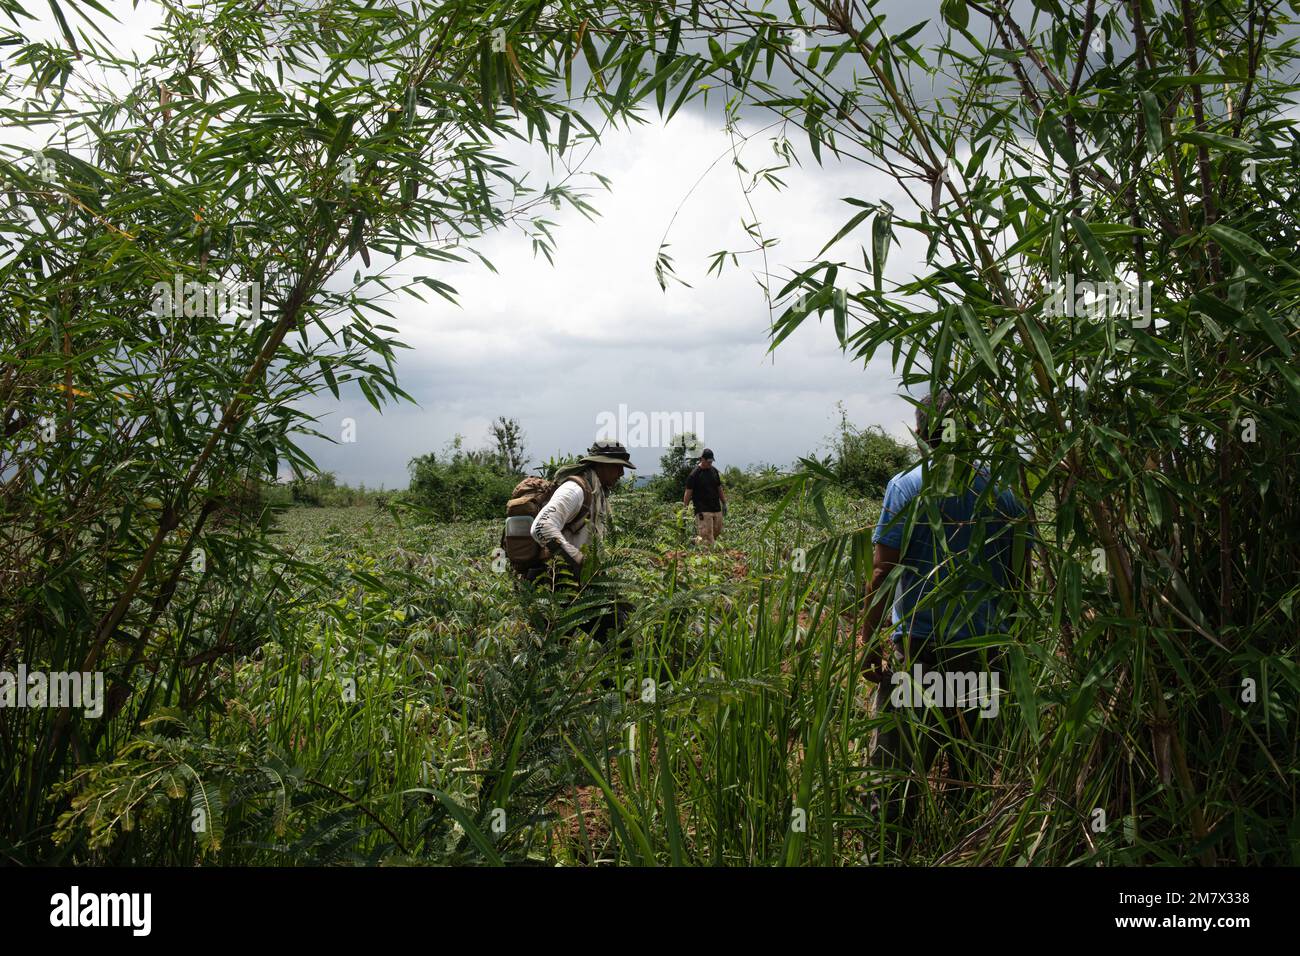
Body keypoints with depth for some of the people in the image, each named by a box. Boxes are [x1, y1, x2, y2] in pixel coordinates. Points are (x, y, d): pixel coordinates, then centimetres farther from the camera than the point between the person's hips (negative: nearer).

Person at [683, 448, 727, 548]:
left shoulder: (714, 471, 11)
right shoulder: (695, 473, -8)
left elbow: (719, 488, 21)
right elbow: (688, 492, -7)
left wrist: (724, 503, 19)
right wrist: (684, 508, -8)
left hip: (716, 509, 7)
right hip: (703, 511, -7)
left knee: (717, 532, 9)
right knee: (706, 536, -11)